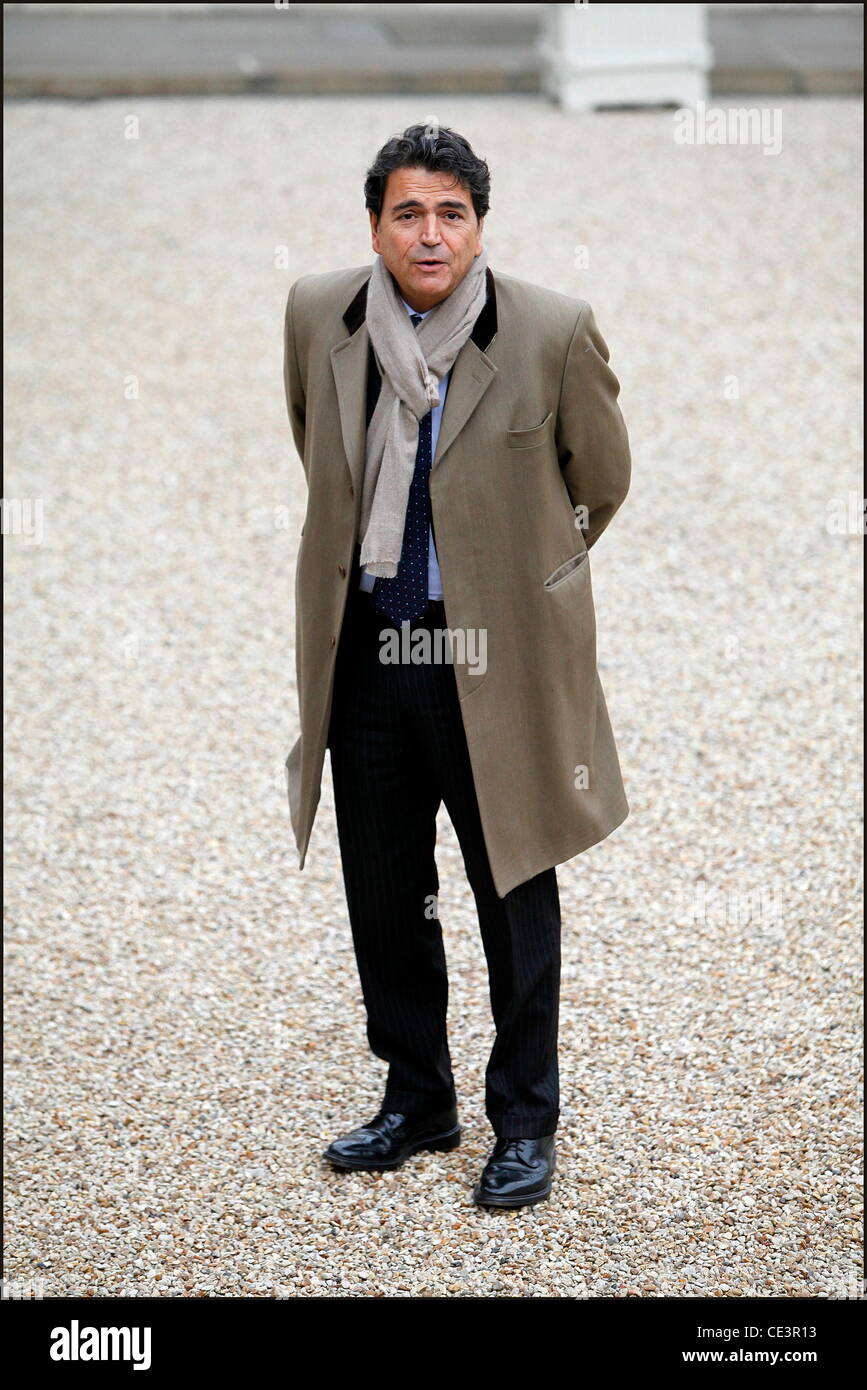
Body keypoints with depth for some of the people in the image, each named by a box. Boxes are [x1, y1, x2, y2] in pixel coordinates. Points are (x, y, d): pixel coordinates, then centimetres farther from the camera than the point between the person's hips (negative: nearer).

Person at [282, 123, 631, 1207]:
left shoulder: (554, 333, -12)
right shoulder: (318, 316, -2)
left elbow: (601, 477, 4)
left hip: (494, 658, -3)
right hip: (366, 649, 4)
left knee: (513, 896, 7)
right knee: (382, 895, 14)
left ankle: (524, 1122, 22)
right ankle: (415, 1100, 31)